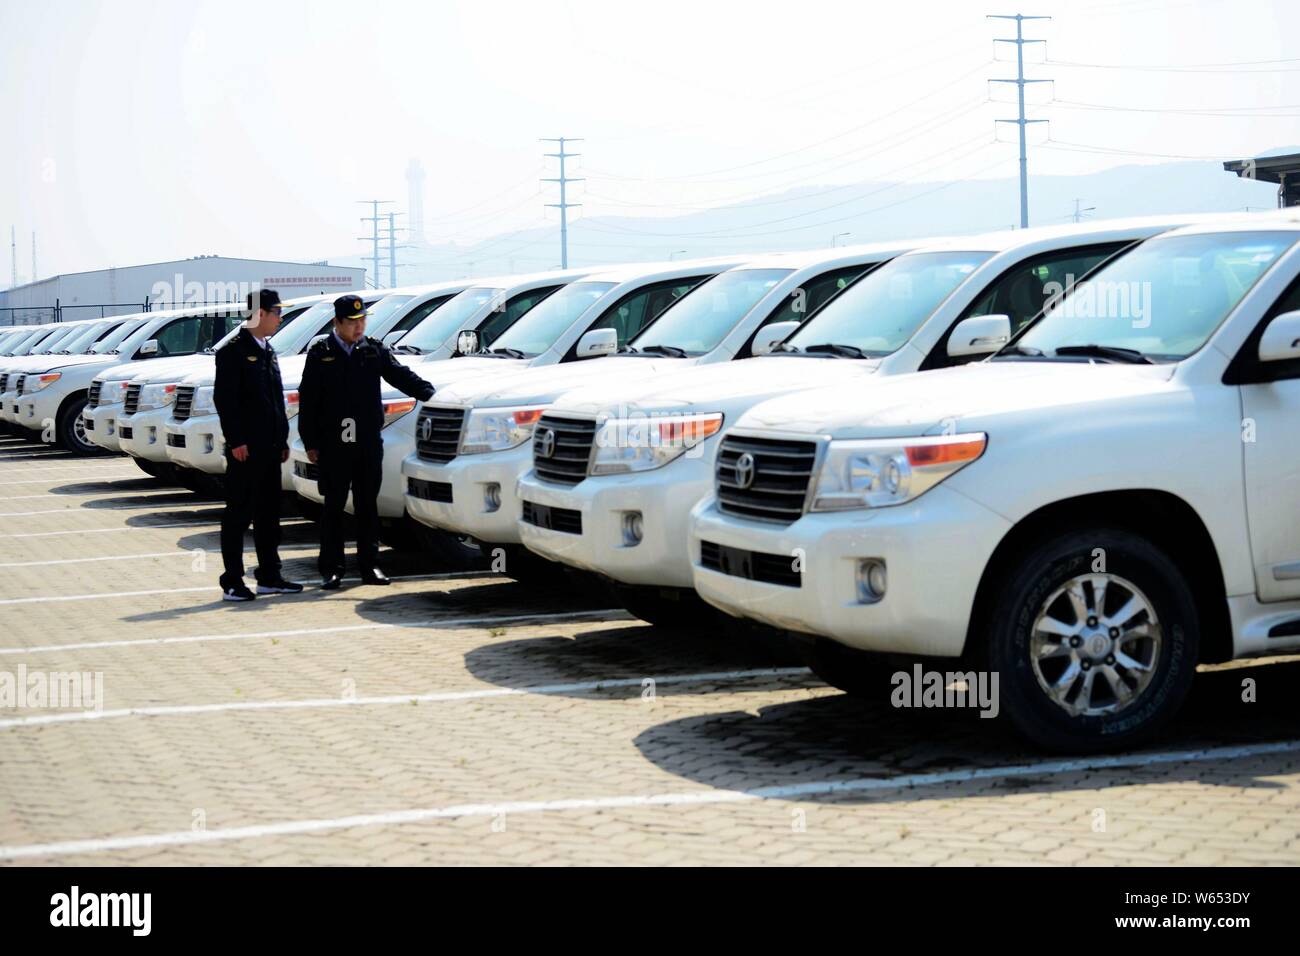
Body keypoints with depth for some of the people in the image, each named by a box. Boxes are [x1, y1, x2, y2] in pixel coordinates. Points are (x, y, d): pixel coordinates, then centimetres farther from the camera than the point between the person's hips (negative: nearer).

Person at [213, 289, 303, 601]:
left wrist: (282, 439, 16)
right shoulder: (233, 351, -9)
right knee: (238, 514, -3)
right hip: (245, 448, -8)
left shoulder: (268, 351, 16)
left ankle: (269, 576, 19)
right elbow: (224, 399, -14)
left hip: (270, 447, 8)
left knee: (269, 513, 12)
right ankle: (232, 582, 0)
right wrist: (236, 441, -19)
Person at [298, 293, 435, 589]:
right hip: (333, 445, -2)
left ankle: (370, 565, 15)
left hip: (369, 443, 2)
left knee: (368, 506, 8)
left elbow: (401, 376, 2)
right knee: (333, 507, 3)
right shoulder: (320, 354, 0)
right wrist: (310, 443, -4)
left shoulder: (375, 351, 8)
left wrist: (429, 394, -16)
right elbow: (308, 401, 0)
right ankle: (331, 569, 8)